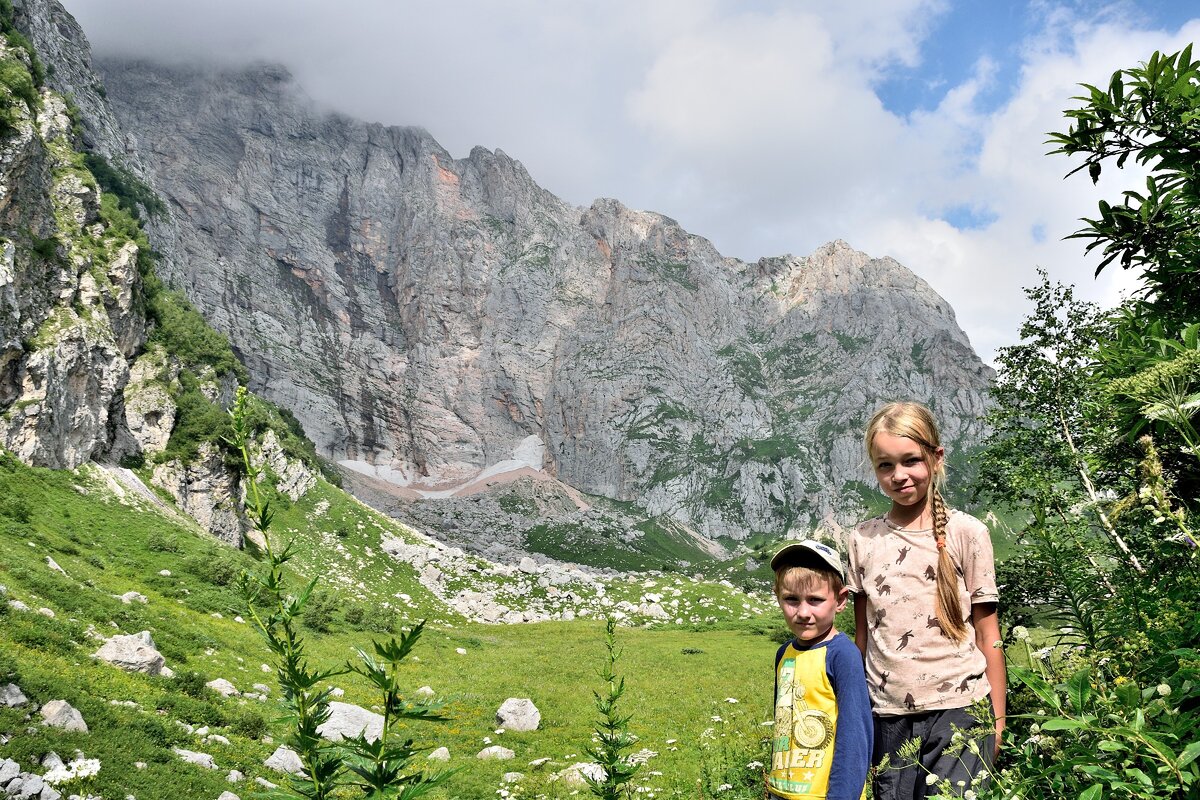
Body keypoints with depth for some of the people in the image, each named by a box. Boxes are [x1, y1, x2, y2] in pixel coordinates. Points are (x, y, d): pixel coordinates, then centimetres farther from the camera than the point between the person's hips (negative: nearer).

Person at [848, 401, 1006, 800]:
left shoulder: (967, 532, -3)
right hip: (888, 715, 3)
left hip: (959, 709, -2)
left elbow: (987, 633, 1)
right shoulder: (863, 540, 4)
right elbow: (862, 635, 8)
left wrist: (996, 720, 1)